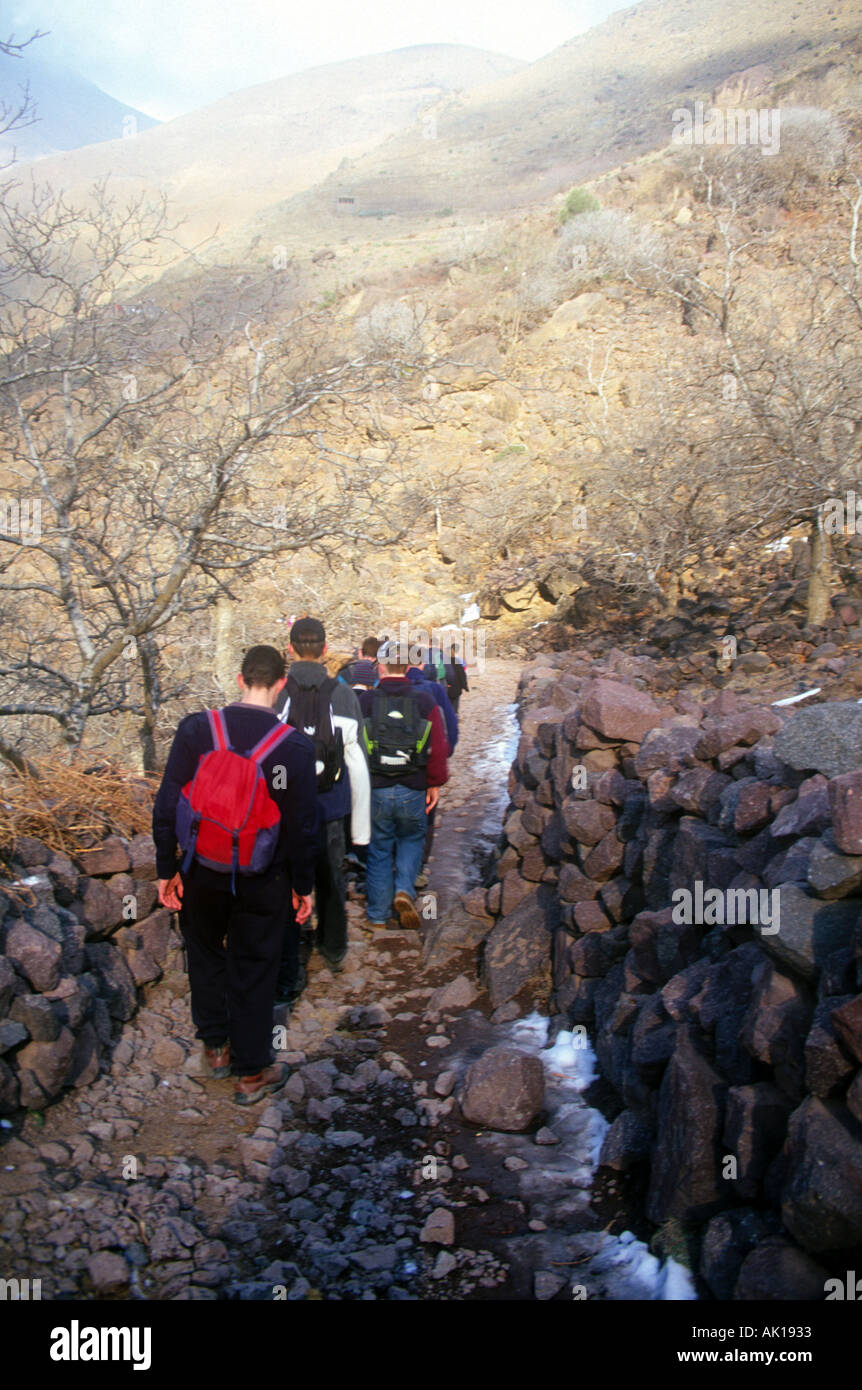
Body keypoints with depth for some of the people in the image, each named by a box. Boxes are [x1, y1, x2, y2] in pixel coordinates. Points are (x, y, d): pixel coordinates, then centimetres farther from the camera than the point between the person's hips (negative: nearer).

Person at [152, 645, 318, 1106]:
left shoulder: (197, 728, -12)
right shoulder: (295, 746, -14)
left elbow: (167, 805, -8)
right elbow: (303, 825, -7)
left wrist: (167, 869, 2)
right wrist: (303, 885, 5)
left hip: (201, 874, 1)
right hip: (262, 881, -1)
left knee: (206, 956, 22)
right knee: (253, 968, 12)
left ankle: (216, 1046, 40)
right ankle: (251, 1072, 23)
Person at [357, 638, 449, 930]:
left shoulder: (365, 701, -6)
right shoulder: (425, 700, -4)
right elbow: (439, 747, -3)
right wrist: (435, 783, 10)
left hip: (375, 790, 0)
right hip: (413, 791, 0)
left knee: (379, 849, 13)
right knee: (411, 839, 23)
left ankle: (378, 914, 20)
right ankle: (404, 890, 1)